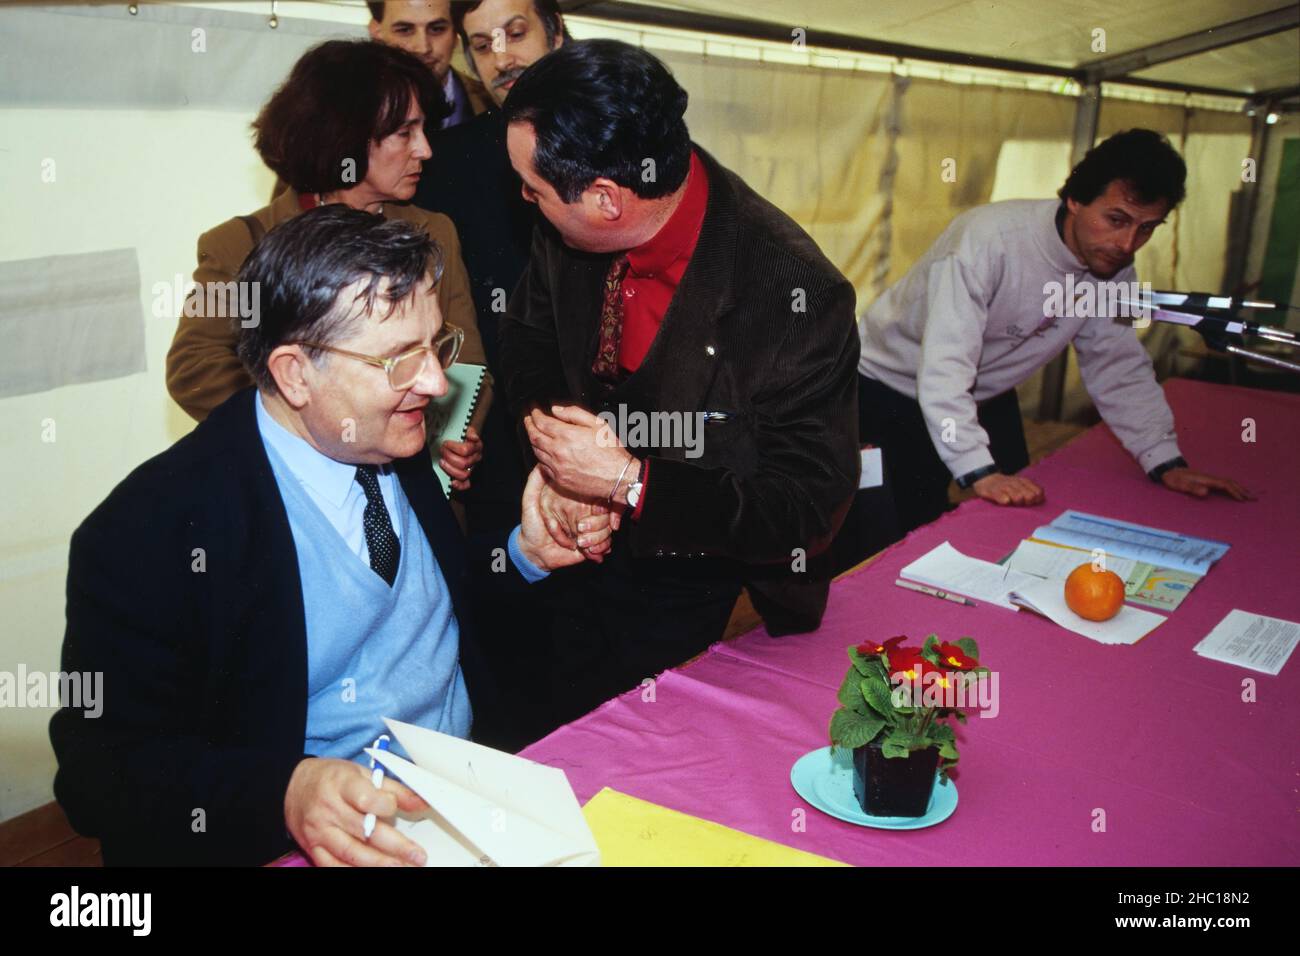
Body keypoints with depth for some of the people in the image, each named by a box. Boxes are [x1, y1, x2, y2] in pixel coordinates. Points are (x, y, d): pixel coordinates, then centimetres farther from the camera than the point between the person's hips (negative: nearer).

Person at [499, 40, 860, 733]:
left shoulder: (794, 296, -31)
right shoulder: (565, 234, -14)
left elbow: (812, 506, -24)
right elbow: (528, 337, 6)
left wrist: (630, 482, -31)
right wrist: (553, 458, -14)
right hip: (590, 549, 5)